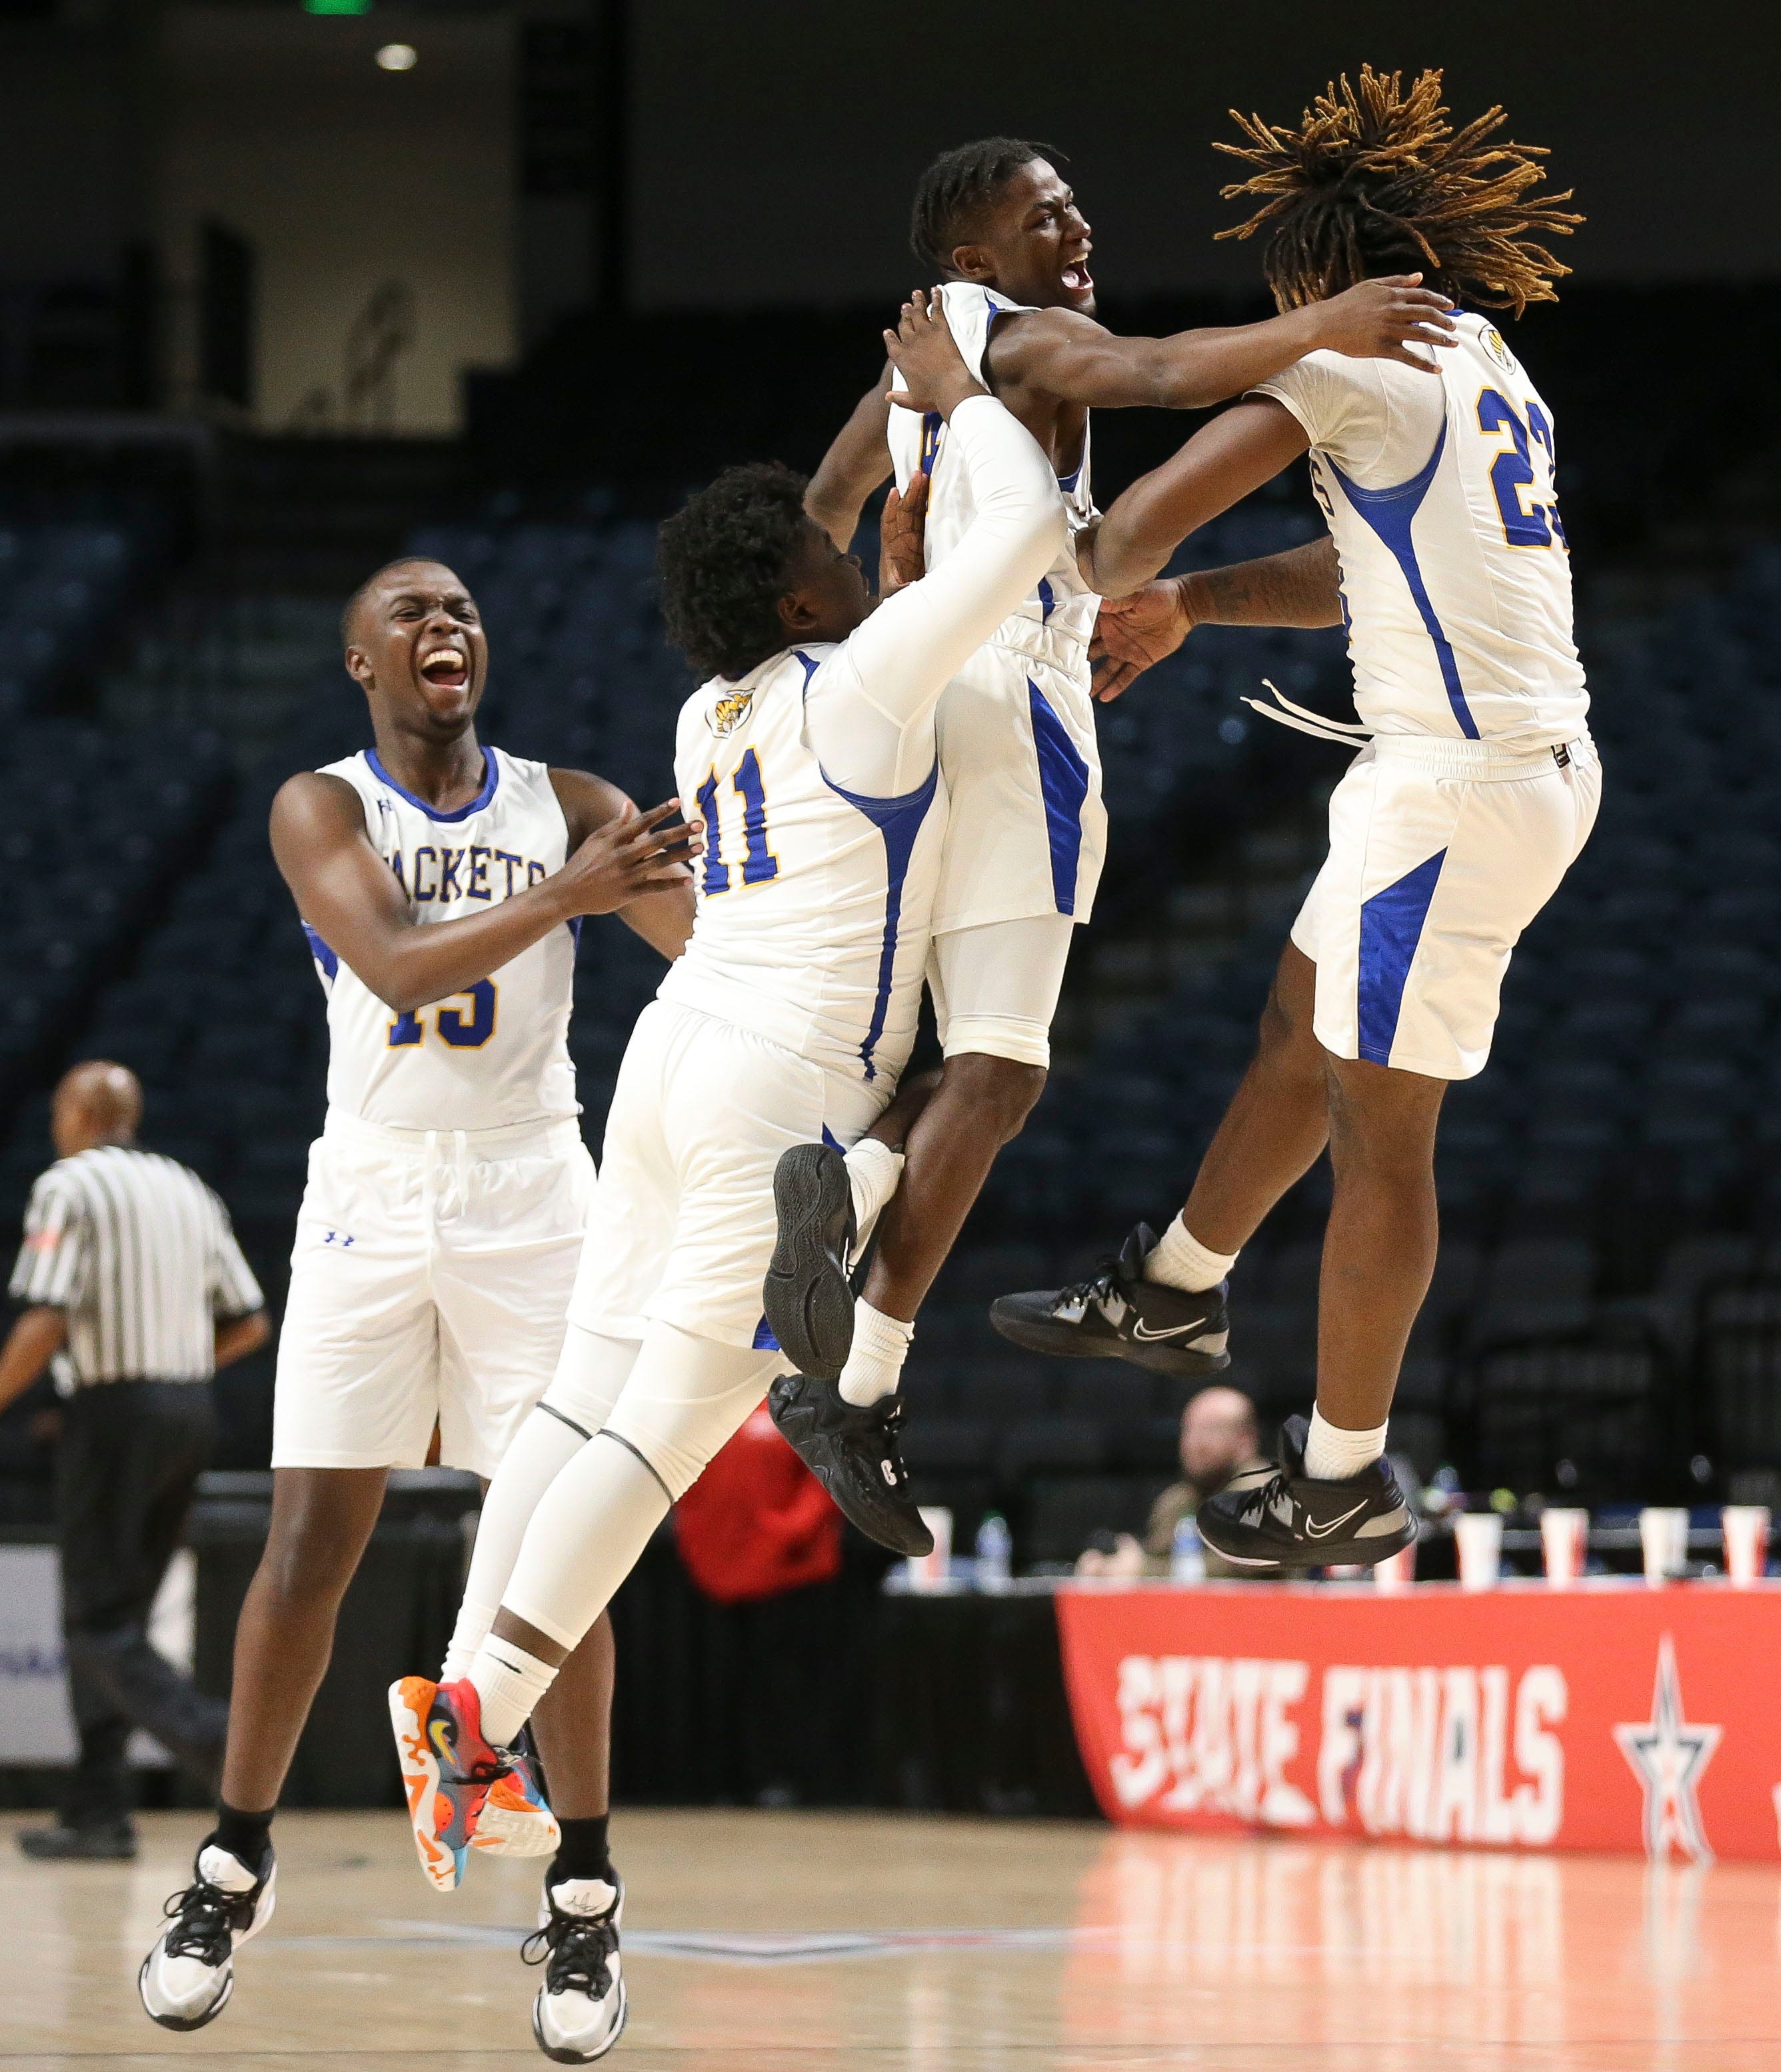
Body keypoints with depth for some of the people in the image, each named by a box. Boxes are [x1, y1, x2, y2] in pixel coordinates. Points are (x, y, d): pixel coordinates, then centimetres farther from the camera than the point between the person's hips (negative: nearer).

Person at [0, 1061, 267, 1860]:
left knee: (101, 1622, -4)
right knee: (118, 1609, 14)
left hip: (114, 1408, -7)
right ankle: (98, 1810, 12)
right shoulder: (187, 1189, 13)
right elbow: (249, 1323, 14)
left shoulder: (70, 1187, -7)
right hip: (192, 1409, 7)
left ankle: (218, 1743, -25)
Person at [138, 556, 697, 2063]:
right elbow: (397, 968, -20)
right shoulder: (321, 809, -3)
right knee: (309, 1549, -2)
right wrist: (565, 895, -32)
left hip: (530, 1193, 1)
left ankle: (582, 1901, 3)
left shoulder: (566, 806, 3)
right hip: (371, 1191, -1)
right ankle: (234, 1868, 14)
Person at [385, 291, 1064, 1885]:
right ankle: (481, 1716, -7)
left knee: (588, 1402, 8)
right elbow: (1032, 527, -9)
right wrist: (958, 395, 5)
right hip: (794, 1098, -8)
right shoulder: (863, 679, -8)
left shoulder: (715, 717, 15)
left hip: (678, 1057, 8)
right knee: (669, 1430, -5)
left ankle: (464, 1710, 7)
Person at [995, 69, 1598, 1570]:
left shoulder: (1360, 358, -11)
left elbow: (1159, 510, -17)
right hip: (1539, 758, 9)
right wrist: (1190, 604, 20)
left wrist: (1111, 583, 3)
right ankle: (1171, 1291, 44)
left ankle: (1345, 1483, 9)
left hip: (1452, 788, -9)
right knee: (1301, 1037, 25)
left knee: (1378, 1132, 0)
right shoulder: (1490, 372, 17)